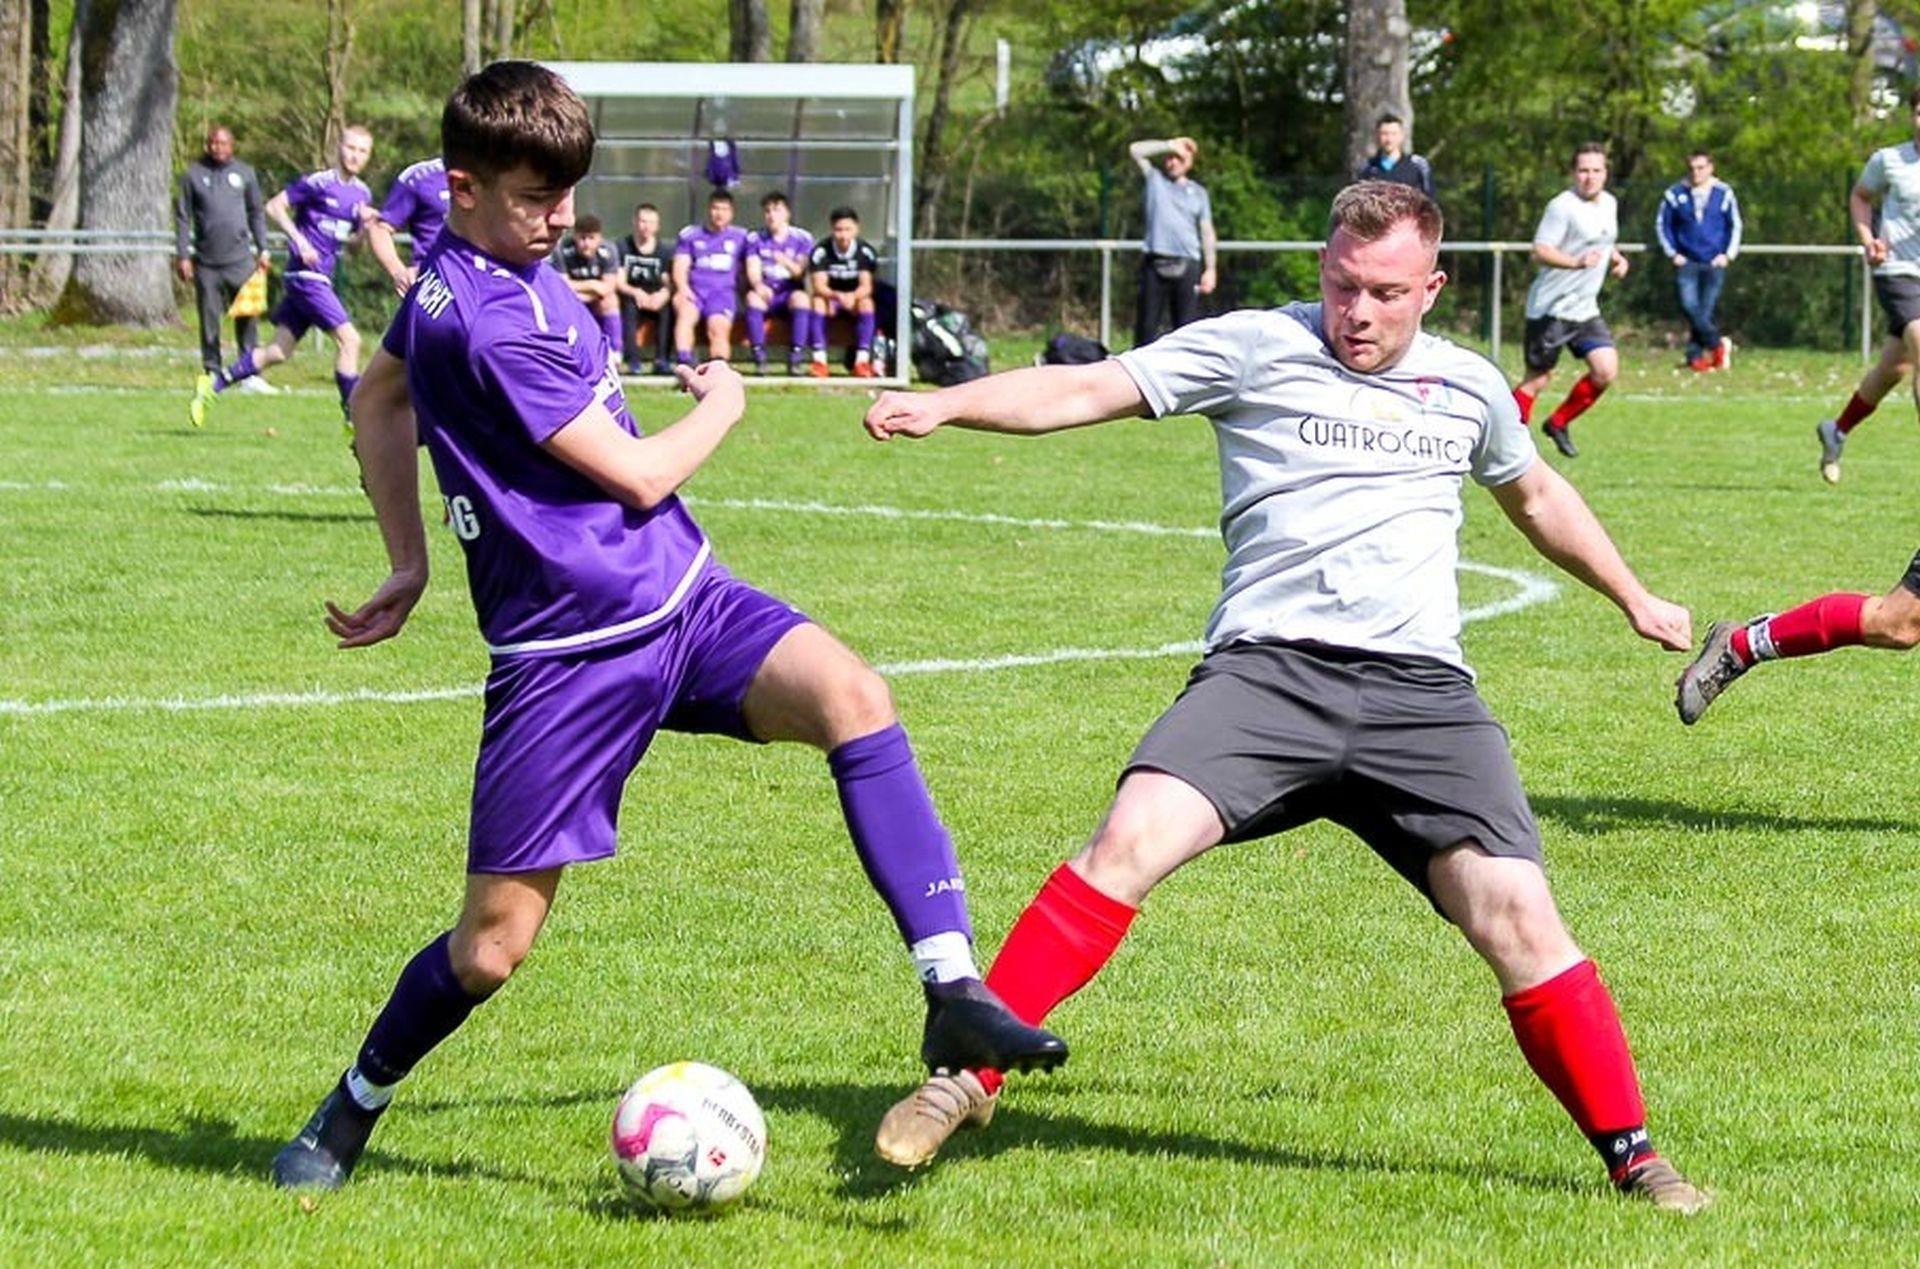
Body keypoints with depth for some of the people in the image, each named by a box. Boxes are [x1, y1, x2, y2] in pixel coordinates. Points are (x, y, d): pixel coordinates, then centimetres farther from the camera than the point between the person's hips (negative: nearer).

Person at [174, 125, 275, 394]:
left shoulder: (244, 173, 9)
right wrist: (182, 255, -1)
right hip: (206, 263, -1)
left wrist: (263, 249, 10)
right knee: (209, 319, 3)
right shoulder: (193, 175, 3)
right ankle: (212, 371, 10)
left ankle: (251, 373, 2)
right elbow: (183, 217, 5)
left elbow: (256, 213, 16)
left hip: (240, 259, 1)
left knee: (248, 317, -3)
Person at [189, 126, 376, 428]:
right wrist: (299, 239, -16)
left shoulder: (362, 193, 11)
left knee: (280, 351, 9)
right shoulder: (319, 182, -10)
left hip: (321, 277, 8)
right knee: (348, 339, -14)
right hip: (306, 275, -8)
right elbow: (274, 206, -6)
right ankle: (354, 416, -8)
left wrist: (365, 224, 0)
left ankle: (213, 385, 18)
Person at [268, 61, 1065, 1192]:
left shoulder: (456, 277, 11)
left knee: (851, 694, -21)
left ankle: (954, 991, -28)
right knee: (493, 945, -3)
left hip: (686, 598, 8)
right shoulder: (490, 325, -19)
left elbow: (380, 398, 28)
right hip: (573, 652, -8)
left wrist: (412, 561, 31)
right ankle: (352, 1114, 26)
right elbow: (637, 475, -14)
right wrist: (722, 405, 5)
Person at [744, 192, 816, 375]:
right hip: (766, 291, 1)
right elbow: (753, 270, -4)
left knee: (801, 298, -35)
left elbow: (800, 273, -4)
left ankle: (795, 358, -33)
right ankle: (759, 359, -33)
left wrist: (786, 262, -27)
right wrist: (758, 285, -27)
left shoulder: (802, 238, 4)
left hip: (790, 292, -1)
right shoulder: (755, 239, 7)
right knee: (753, 297, -33)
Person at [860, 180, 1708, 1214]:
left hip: (1418, 690, 2)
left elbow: (1536, 496, 37)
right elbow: (1087, 389, -2)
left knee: (1516, 916, -11)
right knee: (1130, 839, -25)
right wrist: (943, 404, -15)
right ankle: (968, 1074, -15)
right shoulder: (1255, 349, 5)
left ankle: (1632, 1157, 4)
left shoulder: (1469, 389, 17)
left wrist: (1634, 599, 48)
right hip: (1267, 666, -2)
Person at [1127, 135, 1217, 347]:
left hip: (1187, 264, 1)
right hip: (1155, 263, -1)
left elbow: (1207, 233, 13)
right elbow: (1135, 150, 0)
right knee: (1147, 324, -4)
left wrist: (1211, 269, 5)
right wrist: (1169, 146, 0)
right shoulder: (1155, 180, 12)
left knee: (1186, 328, -1)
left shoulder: (1198, 192, 15)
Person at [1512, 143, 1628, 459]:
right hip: (1550, 307, -7)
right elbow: (1541, 250, -21)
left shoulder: (1609, 204, 11)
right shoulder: (1563, 206, -14)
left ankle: (1558, 424, 14)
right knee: (1537, 379, -2)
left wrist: (1616, 258, 8)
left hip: (1585, 308, 7)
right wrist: (1576, 262, -36)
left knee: (1606, 371, -5)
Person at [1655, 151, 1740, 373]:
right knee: (1690, 307, -15)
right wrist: (1673, 253, 0)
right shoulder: (1675, 194, 1)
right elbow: (1662, 224, 9)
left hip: (1714, 263, 0)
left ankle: (1696, 355, 7)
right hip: (1687, 262, 0)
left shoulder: (1723, 194, 2)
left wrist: (1728, 254, 0)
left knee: (1706, 311, -3)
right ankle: (1718, 344, 0)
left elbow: (1735, 226, 10)